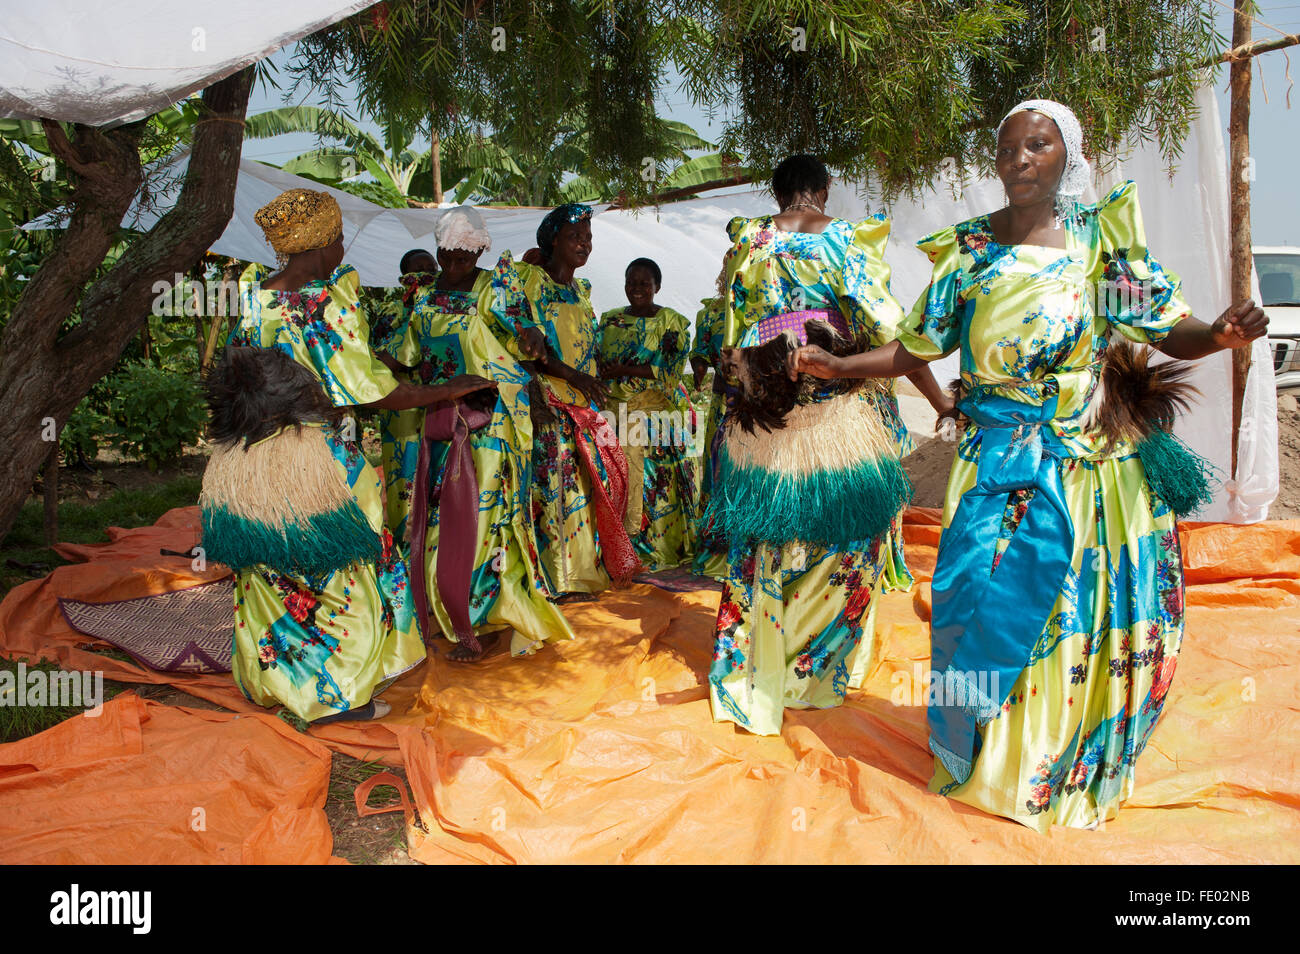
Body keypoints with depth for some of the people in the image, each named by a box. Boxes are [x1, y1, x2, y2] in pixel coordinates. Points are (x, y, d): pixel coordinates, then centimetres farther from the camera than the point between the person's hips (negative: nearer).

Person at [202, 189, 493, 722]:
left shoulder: (251, 293, 1)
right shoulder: (329, 305, -18)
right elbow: (372, 393, -18)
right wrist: (447, 391, -8)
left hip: (246, 463, 7)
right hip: (316, 464, -7)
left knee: (269, 572, 20)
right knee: (341, 574, 9)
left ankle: (271, 680, 35)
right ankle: (338, 694, 17)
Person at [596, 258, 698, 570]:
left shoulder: (672, 322, 4)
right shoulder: (609, 321, 15)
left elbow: (671, 372, -6)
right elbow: (595, 364, 9)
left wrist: (623, 370, -13)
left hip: (657, 415, -2)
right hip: (615, 412, 2)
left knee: (655, 485, -6)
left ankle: (657, 550, 5)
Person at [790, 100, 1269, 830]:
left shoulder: (1102, 236, 2)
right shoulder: (969, 249, 4)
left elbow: (1168, 329, -2)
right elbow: (916, 348, 6)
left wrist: (1220, 335, -23)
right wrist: (837, 366, -4)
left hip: (1097, 462, 1)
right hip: (1002, 467, 0)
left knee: (1090, 613, 5)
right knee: (992, 602, -4)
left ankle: (1077, 767, 28)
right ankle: (992, 762, 19)